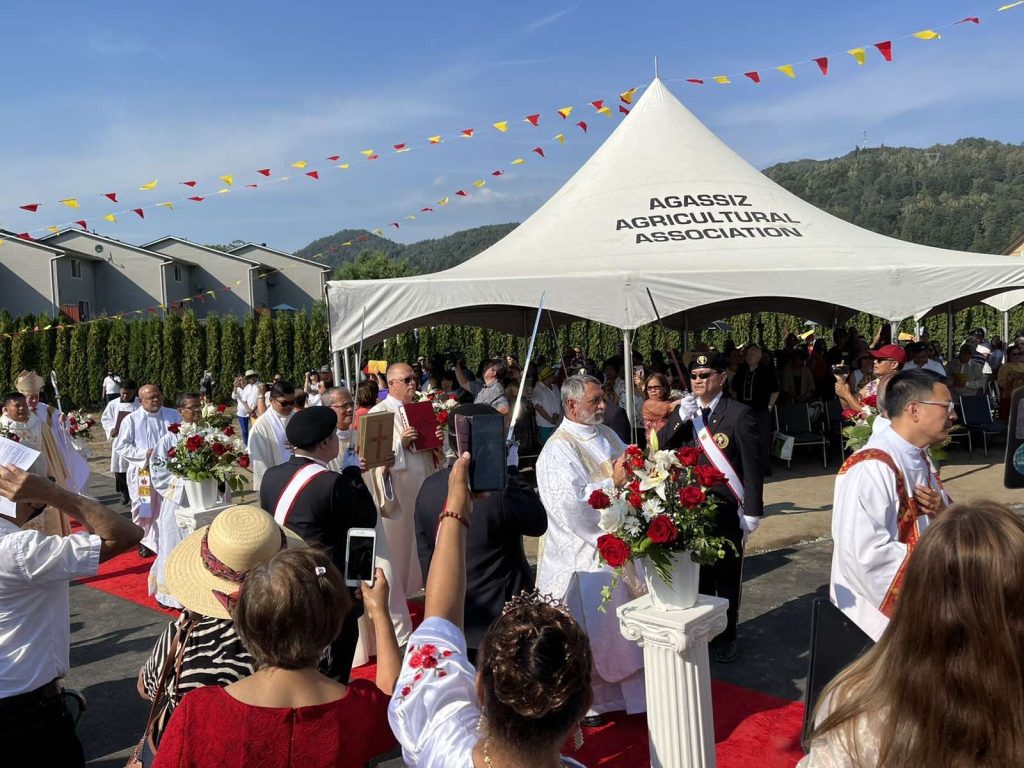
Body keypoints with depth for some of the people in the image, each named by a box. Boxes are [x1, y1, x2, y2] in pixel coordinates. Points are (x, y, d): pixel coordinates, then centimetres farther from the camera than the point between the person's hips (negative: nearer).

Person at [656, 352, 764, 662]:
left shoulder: (739, 414, -9)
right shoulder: (683, 413, 7)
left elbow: (752, 466, -9)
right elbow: (661, 448, -2)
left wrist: (752, 511, -12)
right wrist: (680, 416, -15)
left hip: (725, 509, -4)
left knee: (727, 576, 11)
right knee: (697, 574, 14)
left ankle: (726, 636, 27)